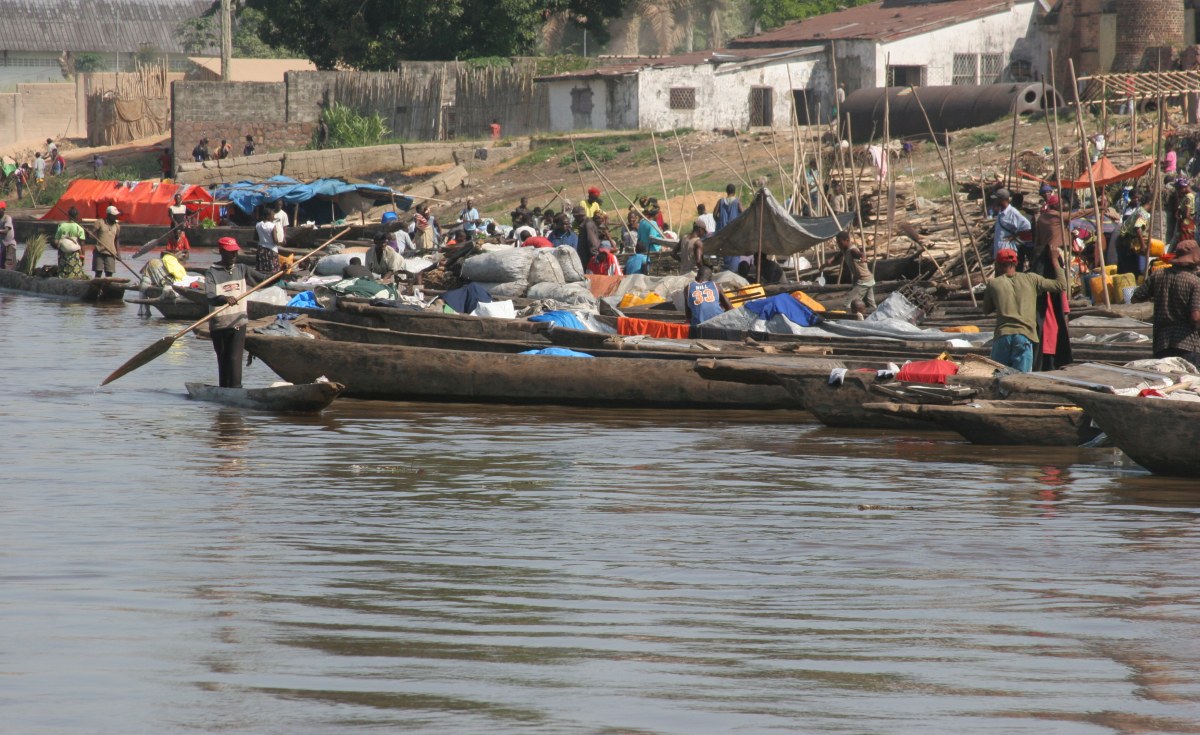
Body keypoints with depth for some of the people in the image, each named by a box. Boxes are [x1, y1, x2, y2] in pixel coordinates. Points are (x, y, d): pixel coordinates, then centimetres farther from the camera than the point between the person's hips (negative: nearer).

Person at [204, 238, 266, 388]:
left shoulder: (242, 270, 9)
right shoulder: (212, 273, -4)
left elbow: (264, 280, 7)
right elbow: (210, 298, -18)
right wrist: (225, 299, -39)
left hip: (238, 323, 1)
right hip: (219, 325, -1)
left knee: (235, 359, -10)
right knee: (223, 361, 8)